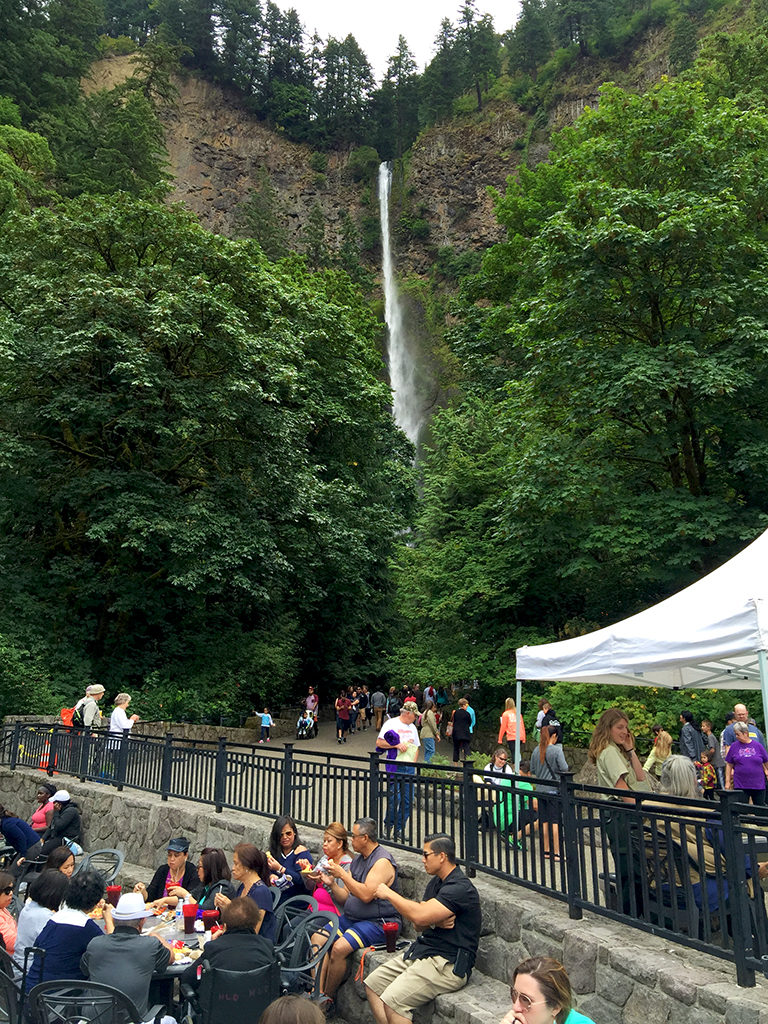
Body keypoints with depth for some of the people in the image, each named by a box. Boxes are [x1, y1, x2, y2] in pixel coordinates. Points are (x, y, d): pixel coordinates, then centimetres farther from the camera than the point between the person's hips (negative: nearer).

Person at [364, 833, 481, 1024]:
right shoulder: (436, 882, 13)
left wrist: (389, 893, -15)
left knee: (393, 1001, -23)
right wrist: (435, 921, -11)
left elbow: (419, 916, -27)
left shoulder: (460, 888, -19)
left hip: (449, 965, -10)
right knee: (372, 984, 4)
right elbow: (420, 925, 12)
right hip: (421, 951, 10)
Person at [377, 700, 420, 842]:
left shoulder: (412, 727, 18)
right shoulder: (391, 724, -3)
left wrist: (413, 763, 7)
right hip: (395, 766, -6)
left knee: (408, 799, 3)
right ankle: (388, 825, 11)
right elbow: (379, 742, -10)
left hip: (409, 767, 6)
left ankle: (399, 829, 13)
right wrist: (397, 745, -16)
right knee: (394, 797, -9)